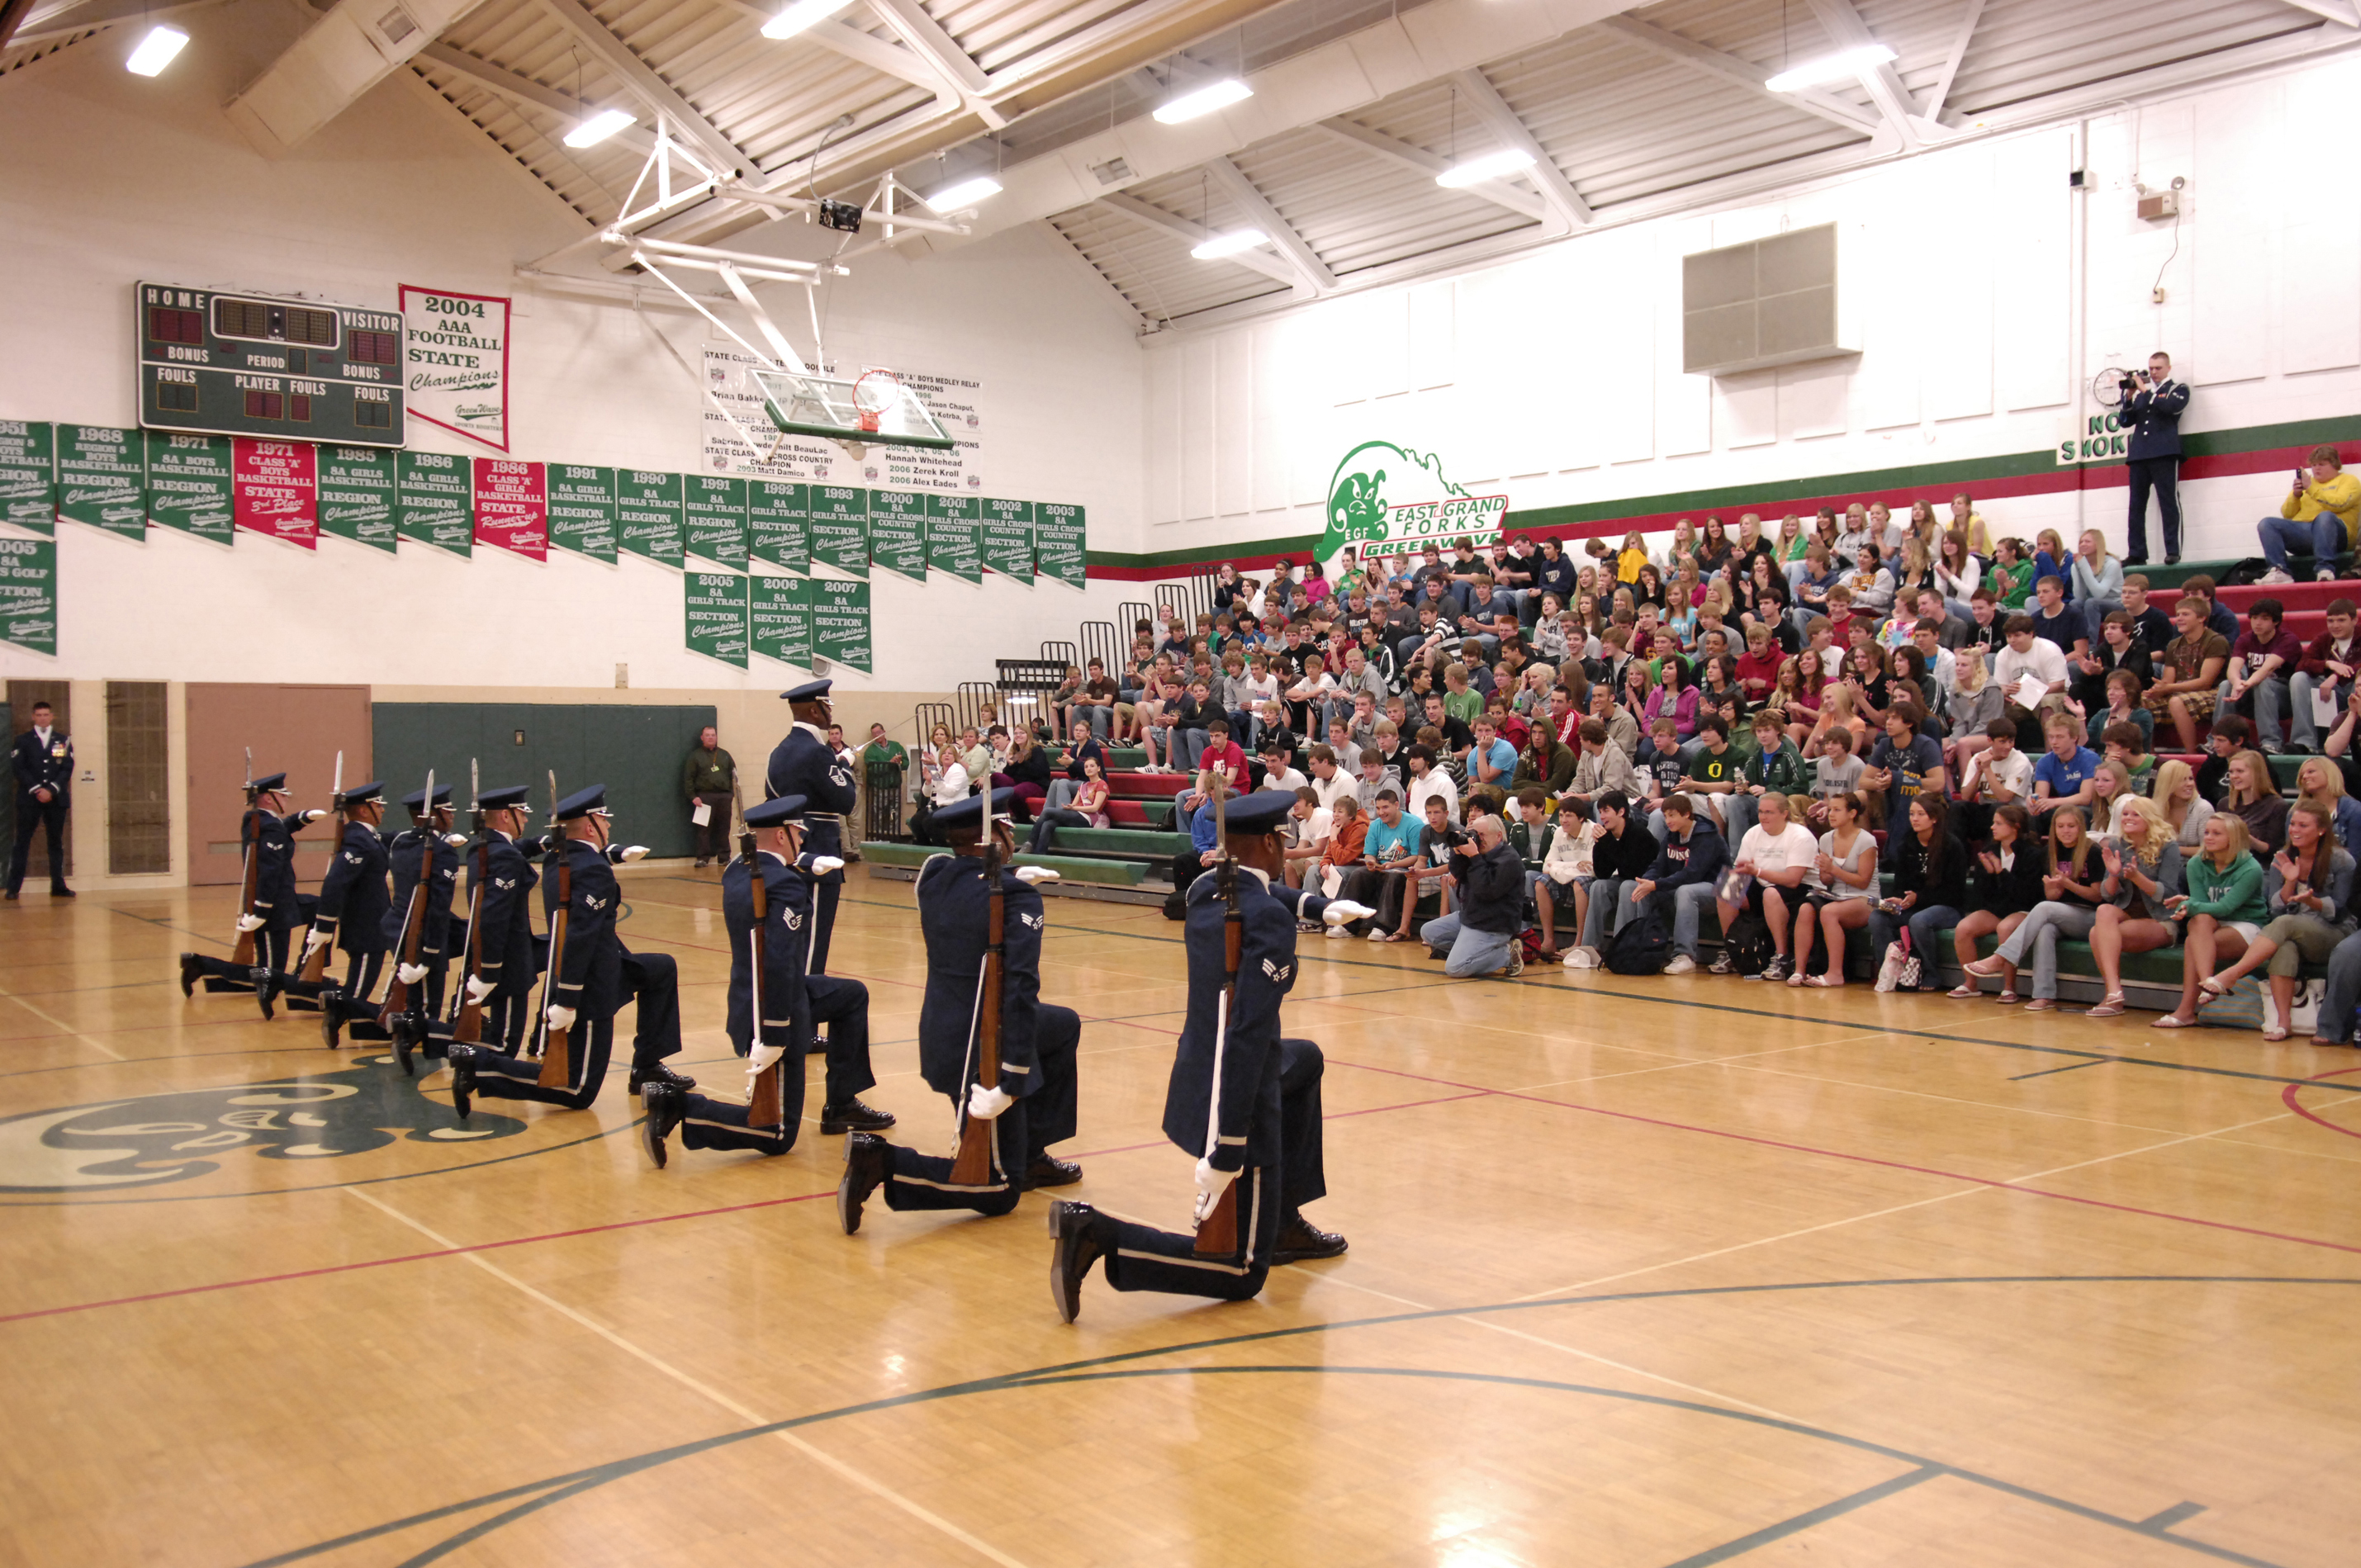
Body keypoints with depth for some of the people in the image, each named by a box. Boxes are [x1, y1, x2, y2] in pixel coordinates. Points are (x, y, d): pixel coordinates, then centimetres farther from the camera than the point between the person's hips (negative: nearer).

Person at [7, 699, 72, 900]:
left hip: (56, 799, 1)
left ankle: (58, 886, 8)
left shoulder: (63, 741, 10)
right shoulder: (23, 741, 7)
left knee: (56, 843, 4)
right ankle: (13, 887, -2)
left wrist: (51, 790, -9)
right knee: (22, 843, -3)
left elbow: (67, 769, 3)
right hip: (29, 799, -1)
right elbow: (18, 768, -1)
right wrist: (37, 790, -12)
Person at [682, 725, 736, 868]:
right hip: (705, 796, -3)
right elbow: (688, 778, 2)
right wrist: (693, 796, -7)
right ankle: (703, 858, -2)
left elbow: (733, 774, 17)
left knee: (724, 829, 3)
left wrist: (732, 792, 6)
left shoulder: (724, 755, 17)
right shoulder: (695, 756, 7)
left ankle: (724, 857, 10)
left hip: (724, 797, 3)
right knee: (704, 829, -5)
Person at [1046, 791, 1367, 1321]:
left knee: (1306, 1060, 38)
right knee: (1242, 1273, 4)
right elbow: (1249, 1034, -29)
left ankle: (1284, 1222, 40)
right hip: (1239, 1100, -9)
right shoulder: (1269, 922, -23)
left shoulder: (1205, 890, 1)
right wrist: (1225, 1152, -30)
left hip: (1199, 1071, 9)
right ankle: (1098, 1236, -12)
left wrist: (1321, 907, 25)